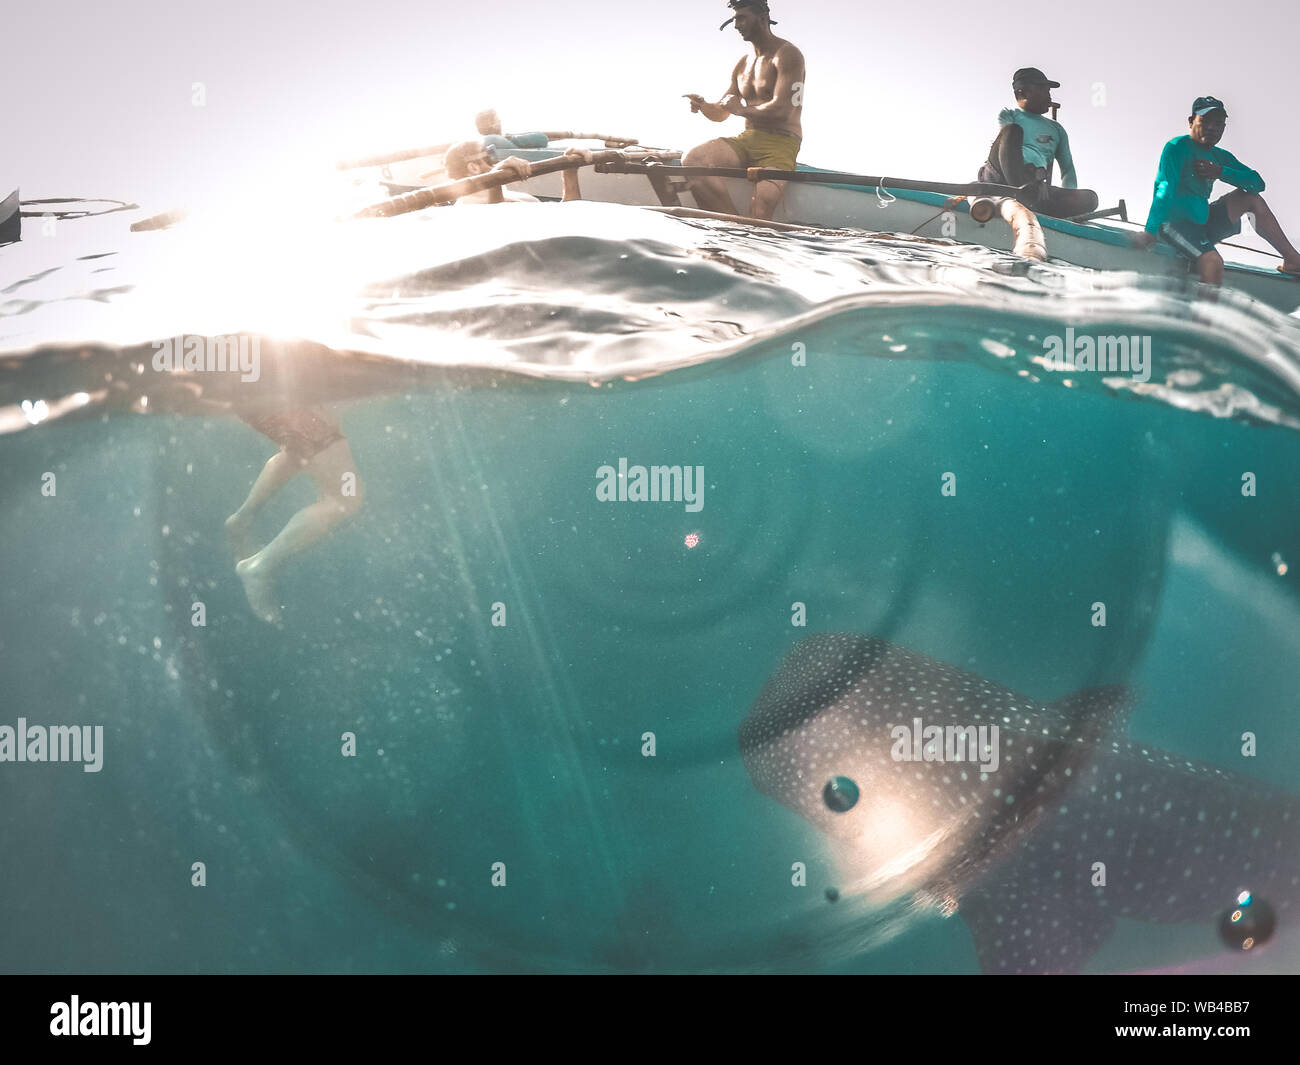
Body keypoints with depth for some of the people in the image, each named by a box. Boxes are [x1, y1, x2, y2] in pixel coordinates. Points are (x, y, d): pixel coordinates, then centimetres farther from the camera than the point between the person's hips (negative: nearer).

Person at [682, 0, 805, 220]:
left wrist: (742, 109, -4)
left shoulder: (787, 54, -1)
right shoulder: (743, 65, 23)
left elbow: (781, 110, -15)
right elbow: (720, 113, 25)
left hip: (780, 145, -7)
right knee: (692, 159, -23)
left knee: (759, 212, -32)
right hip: (746, 142, 7)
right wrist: (703, 105, 3)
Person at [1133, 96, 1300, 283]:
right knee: (1213, 262, -32)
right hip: (1175, 223, -8)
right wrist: (1150, 231, -31)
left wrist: (1222, 173, -12)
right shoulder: (1177, 147, -9)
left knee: (1252, 197, 7)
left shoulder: (1221, 157, 12)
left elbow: (1258, 183, 4)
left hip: (1203, 222, 8)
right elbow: (1166, 190, -21)